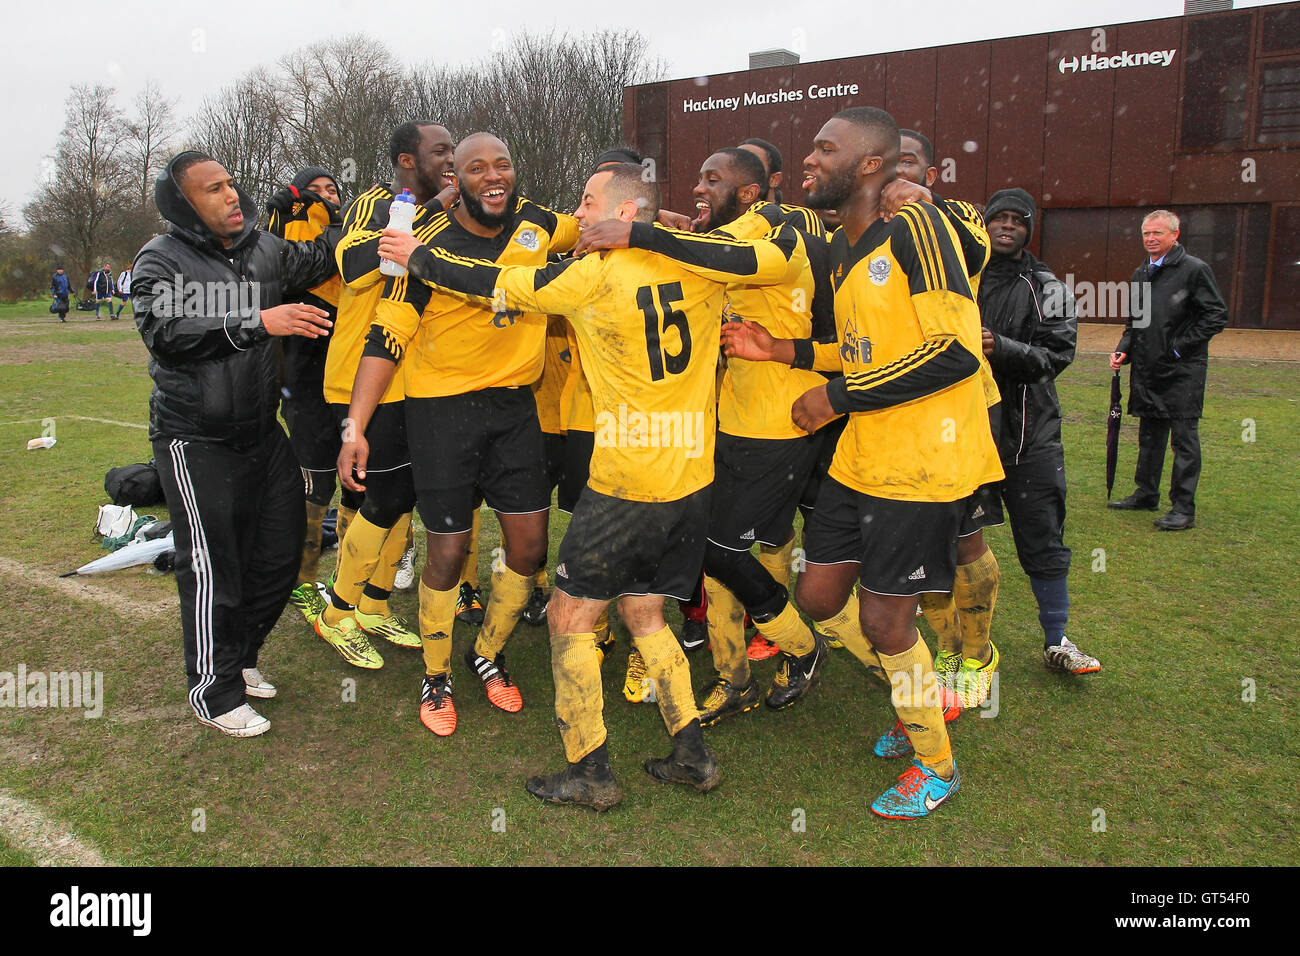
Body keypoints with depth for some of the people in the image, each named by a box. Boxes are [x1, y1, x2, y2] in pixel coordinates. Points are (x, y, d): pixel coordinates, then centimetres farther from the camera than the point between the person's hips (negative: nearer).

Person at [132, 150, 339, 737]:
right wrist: (258, 322, -32)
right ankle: (214, 693, 17)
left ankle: (238, 657, 34)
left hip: (261, 429, 7)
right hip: (196, 440, -6)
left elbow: (315, 259, 24)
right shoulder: (161, 260, -9)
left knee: (279, 551, 12)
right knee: (212, 569, -1)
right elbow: (167, 332, -24)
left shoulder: (264, 249, 7)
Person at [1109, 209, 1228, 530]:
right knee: (1150, 435, 16)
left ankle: (1184, 507, 1)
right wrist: (1123, 350, 6)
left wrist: (1178, 346, -13)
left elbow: (1217, 316, -9)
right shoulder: (1141, 273, 14)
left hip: (1182, 371, -7)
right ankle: (1146, 494, 27)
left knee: (1184, 438, -3)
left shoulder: (1194, 270, -7)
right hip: (1146, 370, 7)